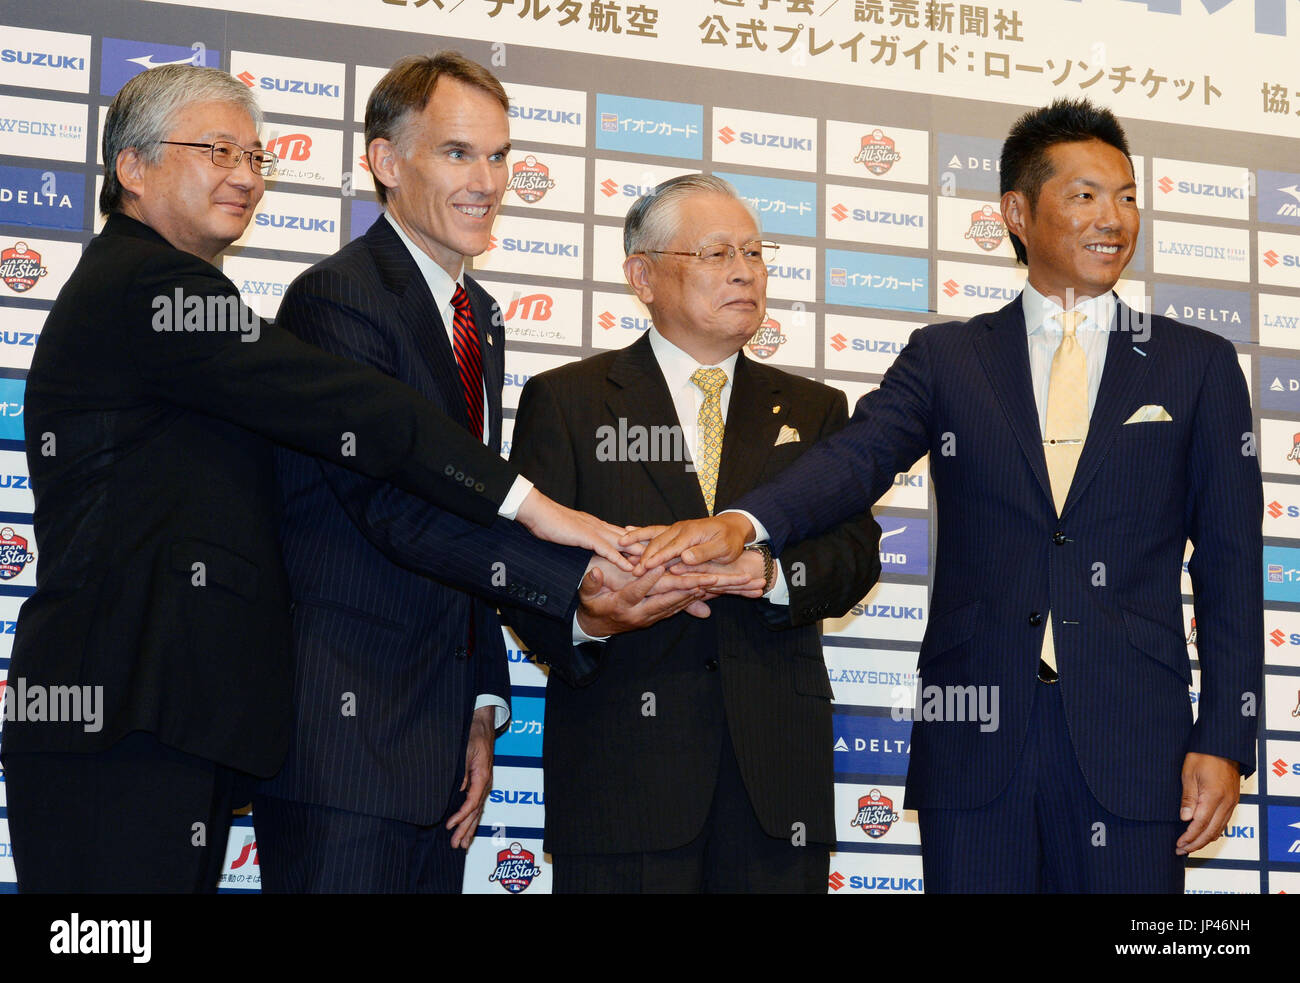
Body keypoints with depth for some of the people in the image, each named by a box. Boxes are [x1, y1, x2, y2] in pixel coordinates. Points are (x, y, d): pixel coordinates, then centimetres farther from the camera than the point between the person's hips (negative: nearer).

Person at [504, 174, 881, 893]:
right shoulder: (566, 400, 8)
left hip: (777, 761, 3)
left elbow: (856, 551, 6)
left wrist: (774, 572, -15)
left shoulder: (813, 410, 17)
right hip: (623, 756, -2)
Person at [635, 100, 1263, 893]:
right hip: (975, 736, 0)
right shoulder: (946, 359, 10)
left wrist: (1225, 740, -2)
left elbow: (1229, 567, 6)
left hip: (1132, 742, 0)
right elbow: (858, 456, -7)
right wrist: (745, 522, -28)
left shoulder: (1198, 366, 9)